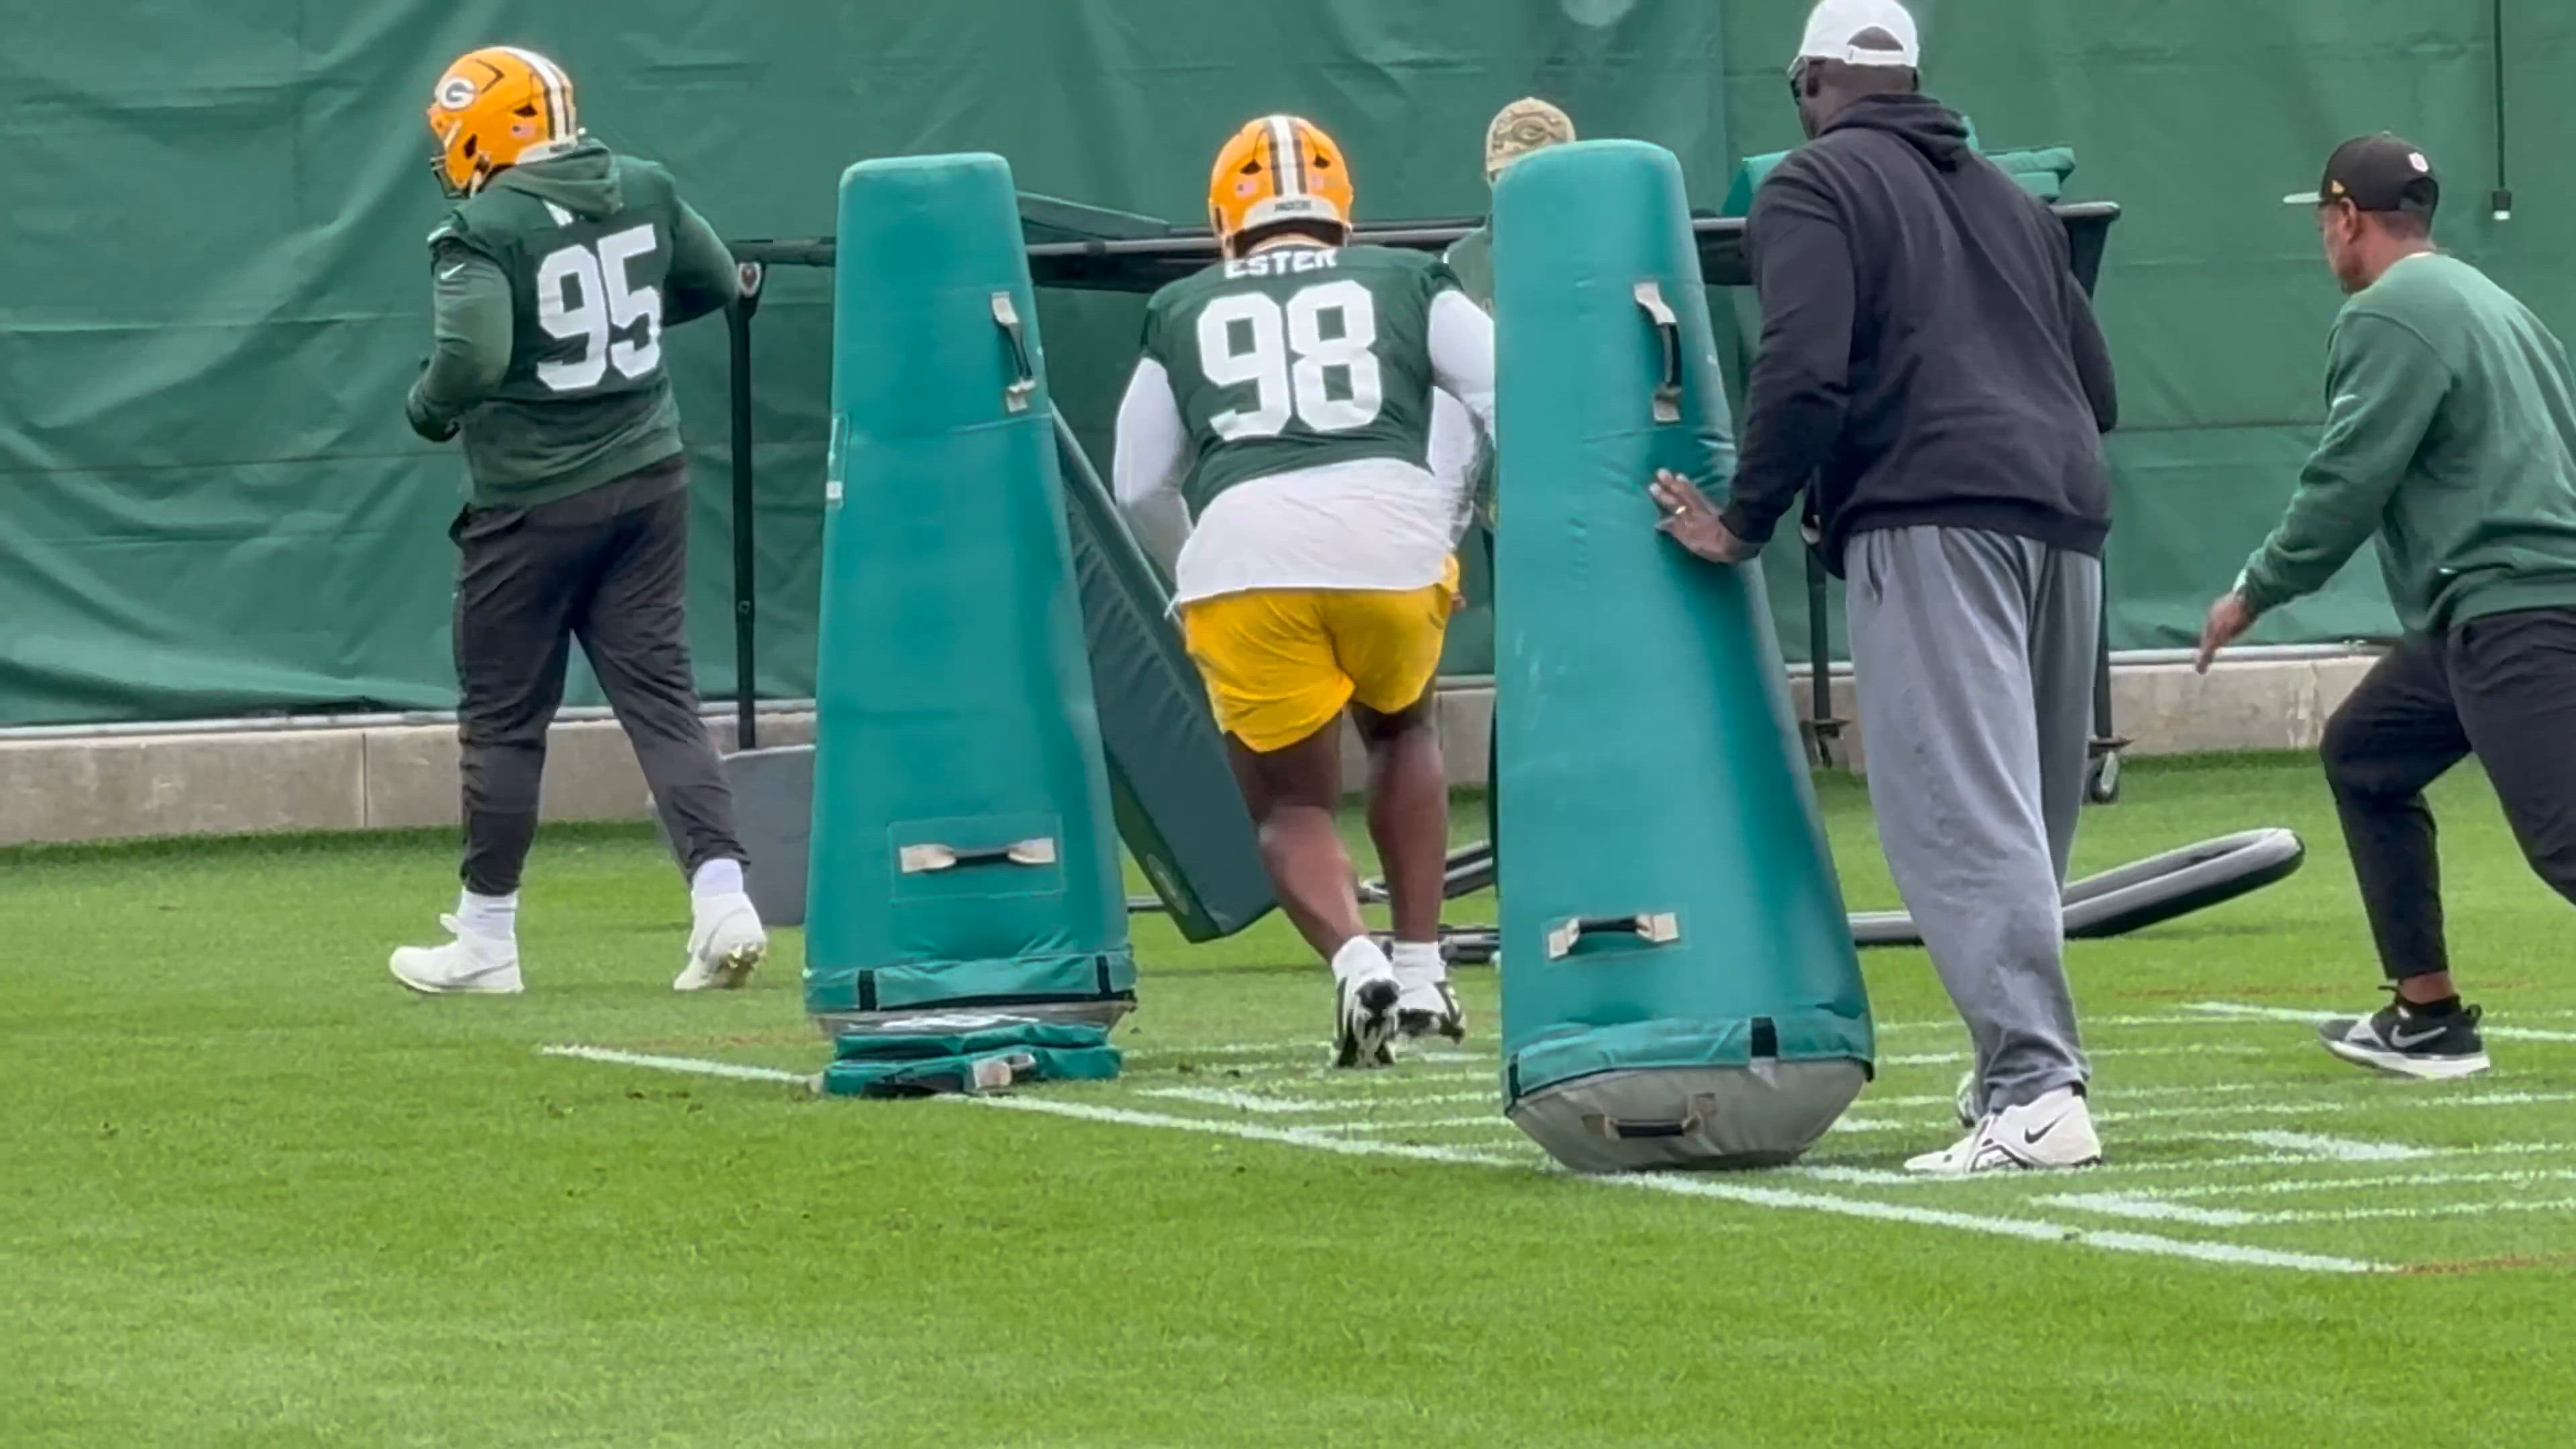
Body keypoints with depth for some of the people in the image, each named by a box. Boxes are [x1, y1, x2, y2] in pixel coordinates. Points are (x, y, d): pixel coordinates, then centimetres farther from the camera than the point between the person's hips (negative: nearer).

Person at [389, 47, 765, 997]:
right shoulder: (644, 190, 3)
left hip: (533, 503, -5)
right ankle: (721, 894, -11)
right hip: (647, 482, 5)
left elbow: (471, 359, -27)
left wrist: (428, 411, -7)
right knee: (659, 692, 5)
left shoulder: (483, 231, -16)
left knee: (503, 719, 7)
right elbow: (715, 284, 16)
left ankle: (487, 939, 16)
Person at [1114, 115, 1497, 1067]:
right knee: (1400, 727, 32)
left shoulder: (1183, 315, 23)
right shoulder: (1408, 284, 22)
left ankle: (1355, 960, -15)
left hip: (1241, 551, -1)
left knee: (1290, 803, 15)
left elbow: (1140, 491, 26)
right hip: (1392, 529, 1)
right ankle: (1420, 970, 23)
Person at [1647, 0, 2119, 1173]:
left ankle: (2037, 1093, -24)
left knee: (1965, 813, -14)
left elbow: (1804, 371, -9)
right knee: (2026, 816, 16)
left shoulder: (1813, 189, 6)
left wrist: (1745, 523, -1)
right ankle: (2018, 1065, 20)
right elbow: (2096, 385, 26)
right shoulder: (2007, 198, 28)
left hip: (1933, 518, -7)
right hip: (2064, 510, 7)